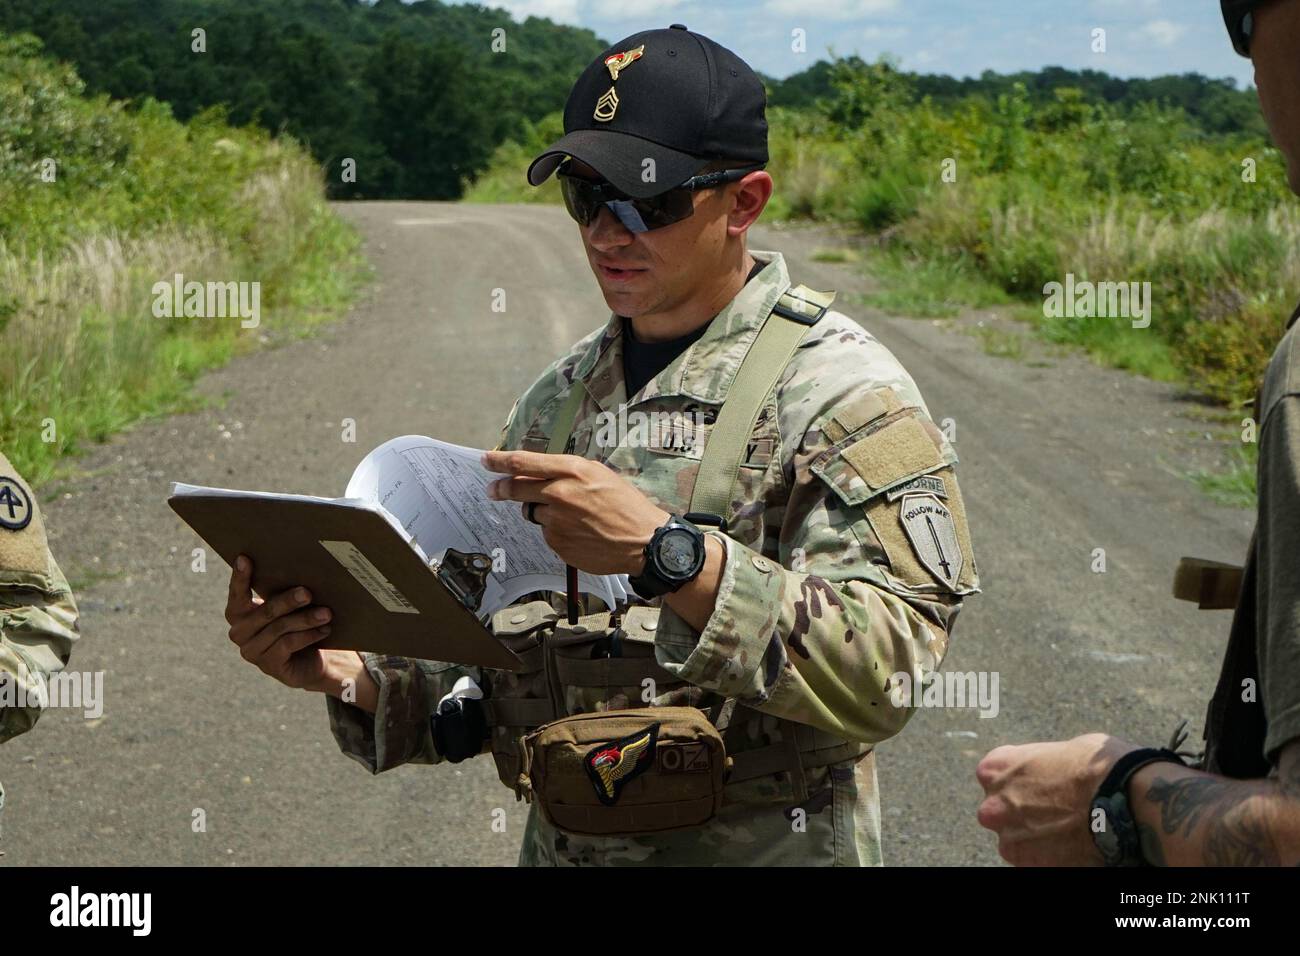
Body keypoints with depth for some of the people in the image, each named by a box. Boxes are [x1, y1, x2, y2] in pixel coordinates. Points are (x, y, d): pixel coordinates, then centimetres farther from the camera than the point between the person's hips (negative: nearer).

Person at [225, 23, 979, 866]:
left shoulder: (843, 392, -11)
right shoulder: (559, 401, 6)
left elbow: (885, 671, -23)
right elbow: (487, 677, 9)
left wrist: (668, 551, -29)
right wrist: (343, 673, -8)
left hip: (765, 848, -5)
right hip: (560, 846, 5)